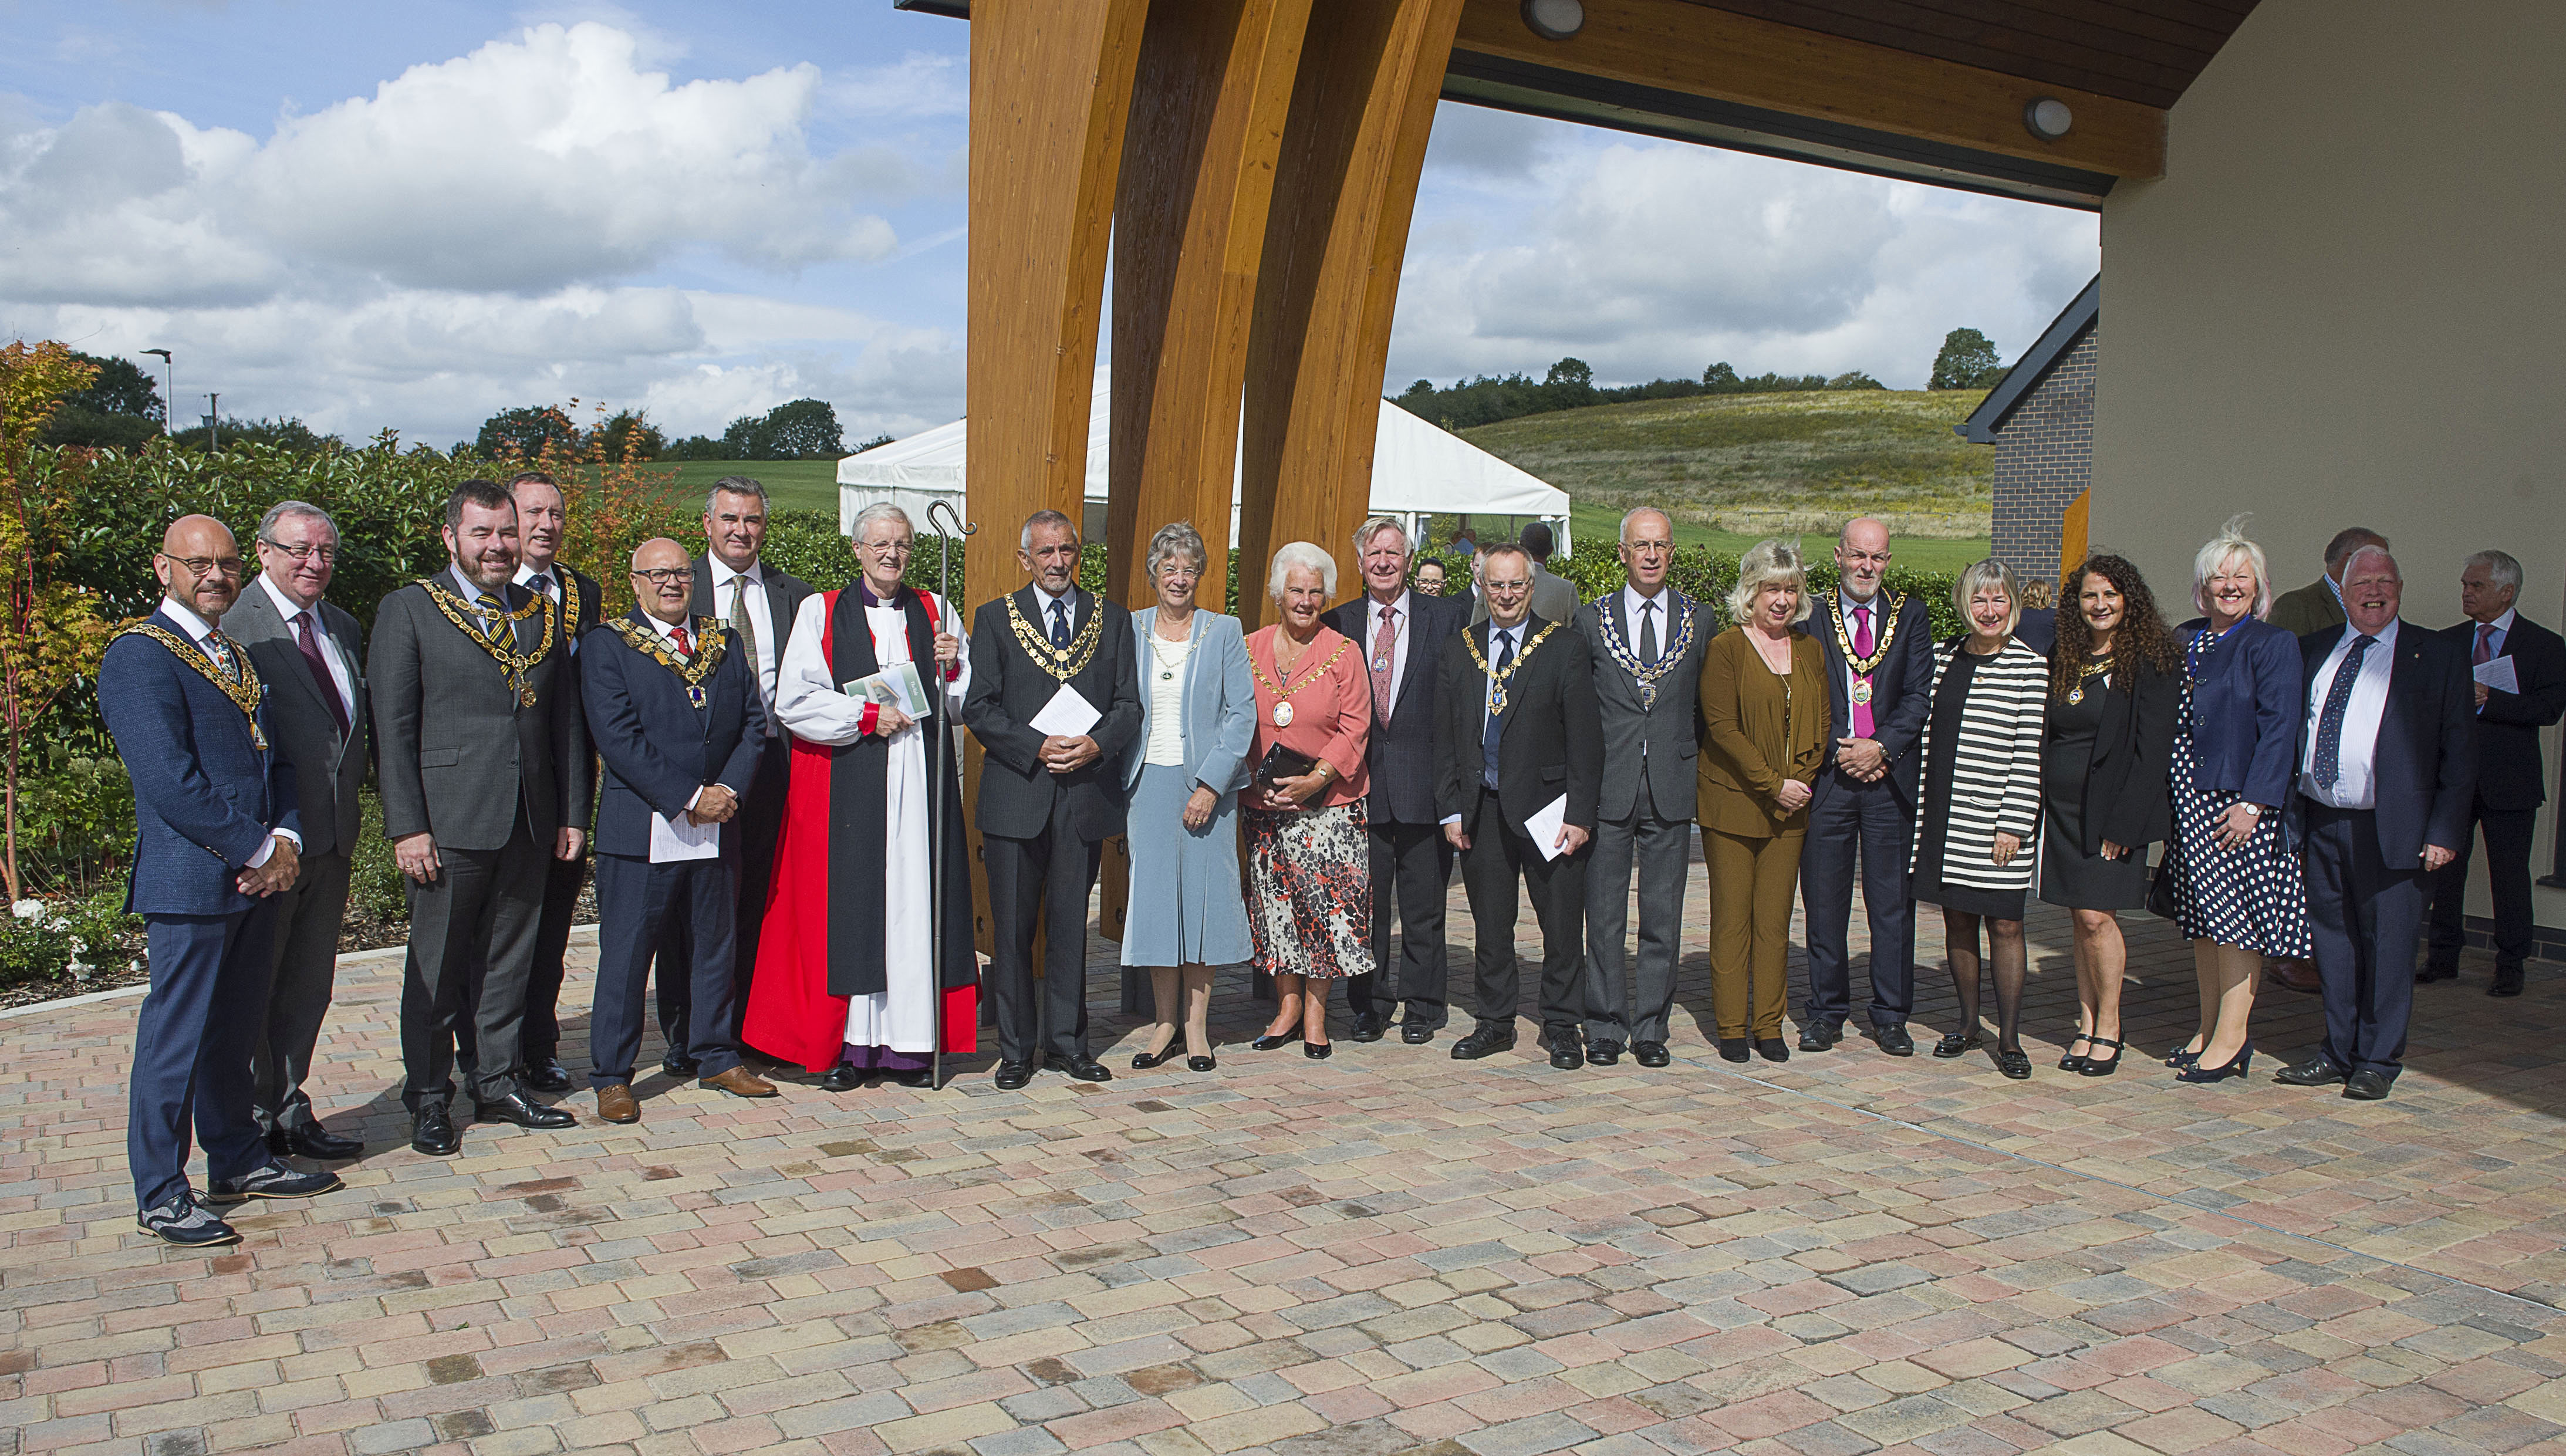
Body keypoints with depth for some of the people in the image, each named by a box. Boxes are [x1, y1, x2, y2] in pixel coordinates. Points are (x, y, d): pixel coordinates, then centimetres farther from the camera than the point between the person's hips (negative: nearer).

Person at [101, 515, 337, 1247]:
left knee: (235, 1029, 17)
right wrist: (256, 852, -15)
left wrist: (286, 839, 0)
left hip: (257, 875, 8)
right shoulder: (140, 656, -11)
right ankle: (160, 1195, 10)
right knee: (176, 1036, 0)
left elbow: (272, 758, 18)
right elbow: (170, 782, -19)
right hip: (189, 879, -8)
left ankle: (238, 1159, 29)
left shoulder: (238, 656, 17)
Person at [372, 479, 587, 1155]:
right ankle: (428, 1099, 18)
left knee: (509, 959, 13)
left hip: (528, 822, 4)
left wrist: (572, 812, 9)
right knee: (437, 966, 5)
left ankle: (496, 1083, 26)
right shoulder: (408, 611, -2)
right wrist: (406, 826, -12)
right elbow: (394, 727, -6)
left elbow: (567, 720, 14)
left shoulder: (545, 614, 12)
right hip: (449, 822, -4)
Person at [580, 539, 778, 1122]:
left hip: (716, 831, 5)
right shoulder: (607, 646, -3)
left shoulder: (724, 643, 13)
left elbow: (753, 723, 9)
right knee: (626, 953, 2)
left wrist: (729, 789, -7)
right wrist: (688, 798, -17)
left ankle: (717, 1058, 27)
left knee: (715, 946, 14)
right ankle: (611, 1075, 13)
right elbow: (618, 737, -13)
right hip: (640, 829, -5)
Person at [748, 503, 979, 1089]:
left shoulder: (934, 612, 15)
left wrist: (952, 669, -4)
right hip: (847, 783, -2)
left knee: (917, 903, -1)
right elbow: (793, 701, -3)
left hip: (922, 777, 2)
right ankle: (848, 1045, 3)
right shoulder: (821, 612, 6)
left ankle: (908, 1043, 3)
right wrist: (867, 716, -9)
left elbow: (964, 703, 15)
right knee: (847, 905, -3)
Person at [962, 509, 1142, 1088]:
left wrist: (1097, 745, -12)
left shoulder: (1112, 619, 11)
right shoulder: (994, 618, 5)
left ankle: (1066, 1041, 19)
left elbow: (1129, 704, 7)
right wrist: (1036, 748, -15)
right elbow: (979, 708, -2)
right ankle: (1015, 1049, 14)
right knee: (1012, 928, 3)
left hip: (1086, 792, 1)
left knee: (1071, 925, 8)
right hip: (1016, 795, -1)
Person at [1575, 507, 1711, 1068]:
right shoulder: (1590, 619, 4)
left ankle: (1651, 1028, 15)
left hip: (1672, 790, 1)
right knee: (1604, 916, 3)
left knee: (1663, 918, 5)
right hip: (1608, 789, -1)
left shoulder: (1700, 621, 7)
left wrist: (1693, 759, 8)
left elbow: (1707, 706, 14)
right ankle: (1605, 1027, 13)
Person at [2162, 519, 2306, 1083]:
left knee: (2234, 912, -4)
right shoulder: (2183, 640, 13)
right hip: (2188, 798, 6)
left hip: (2241, 801, -6)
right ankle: (2209, 1029, 19)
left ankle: (2231, 1037, 2)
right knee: (2201, 916, 11)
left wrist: (2253, 803, -19)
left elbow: (2278, 729, -12)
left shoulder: (2273, 646, -5)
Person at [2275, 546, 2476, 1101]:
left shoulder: (2437, 656, 3)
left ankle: (2378, 1061, 15)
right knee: (2331, 940, 11)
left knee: (2387, 946, 2)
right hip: (2318, 824, 3)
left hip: (2390, 829, -3)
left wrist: (2445, 830, -7)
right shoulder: (2311, 651, 12)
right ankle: (2339, 1052, 23)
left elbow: (2460, 749, 1)